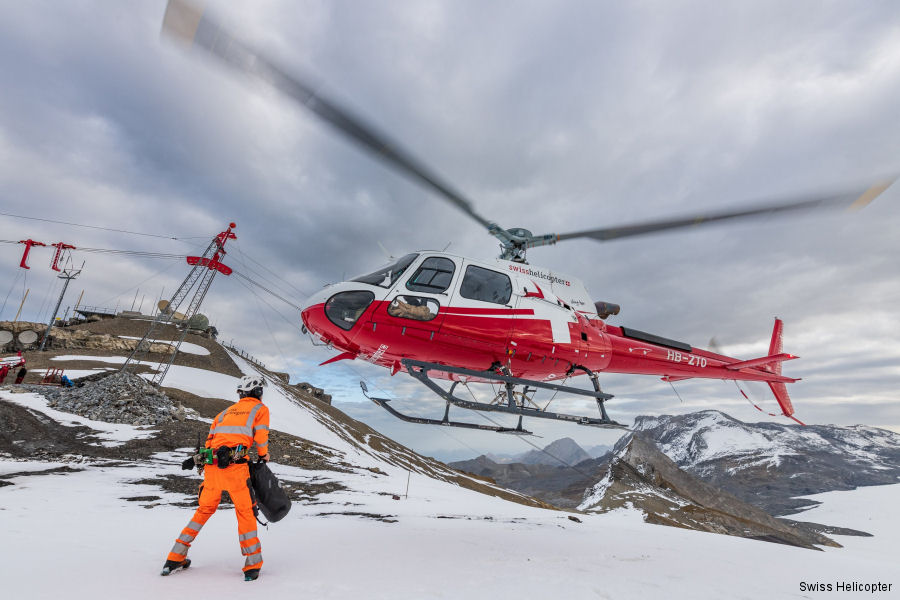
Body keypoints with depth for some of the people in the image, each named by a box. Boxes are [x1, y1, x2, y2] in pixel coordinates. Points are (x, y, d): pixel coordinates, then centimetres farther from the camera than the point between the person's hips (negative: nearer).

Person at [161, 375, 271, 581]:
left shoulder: (227, 411, 26)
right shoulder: (261, 409, 10)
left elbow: (210, 438, 21)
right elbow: (261, 437, -1)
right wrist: (263, 455, 17)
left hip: (212, 463, 5)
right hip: (235, 465, -5)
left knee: (205, 509, 23)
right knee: (245, 512, 5)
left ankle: (175, 557, 27)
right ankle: (253, 565, 8)